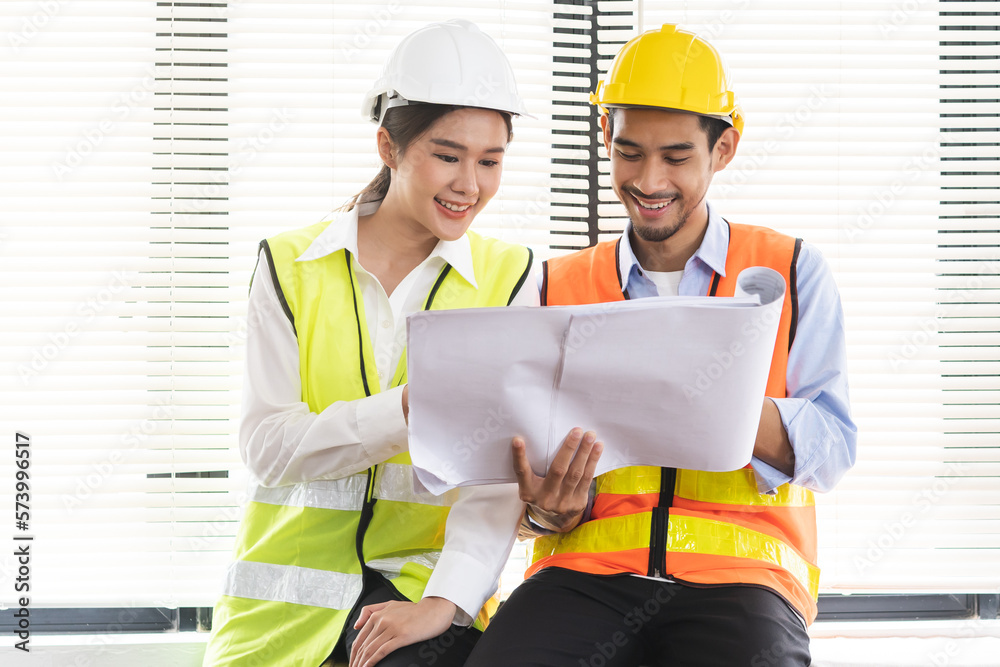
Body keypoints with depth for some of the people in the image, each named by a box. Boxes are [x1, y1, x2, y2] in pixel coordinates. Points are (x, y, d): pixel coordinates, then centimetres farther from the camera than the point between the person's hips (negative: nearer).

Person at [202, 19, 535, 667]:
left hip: (424, 579, -1)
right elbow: (266, 444, -5)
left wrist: (446, 600, -20)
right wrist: (408, 408, -20)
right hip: (293, 580, 1)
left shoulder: (507, 276, 3)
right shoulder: (291, 266, 4)